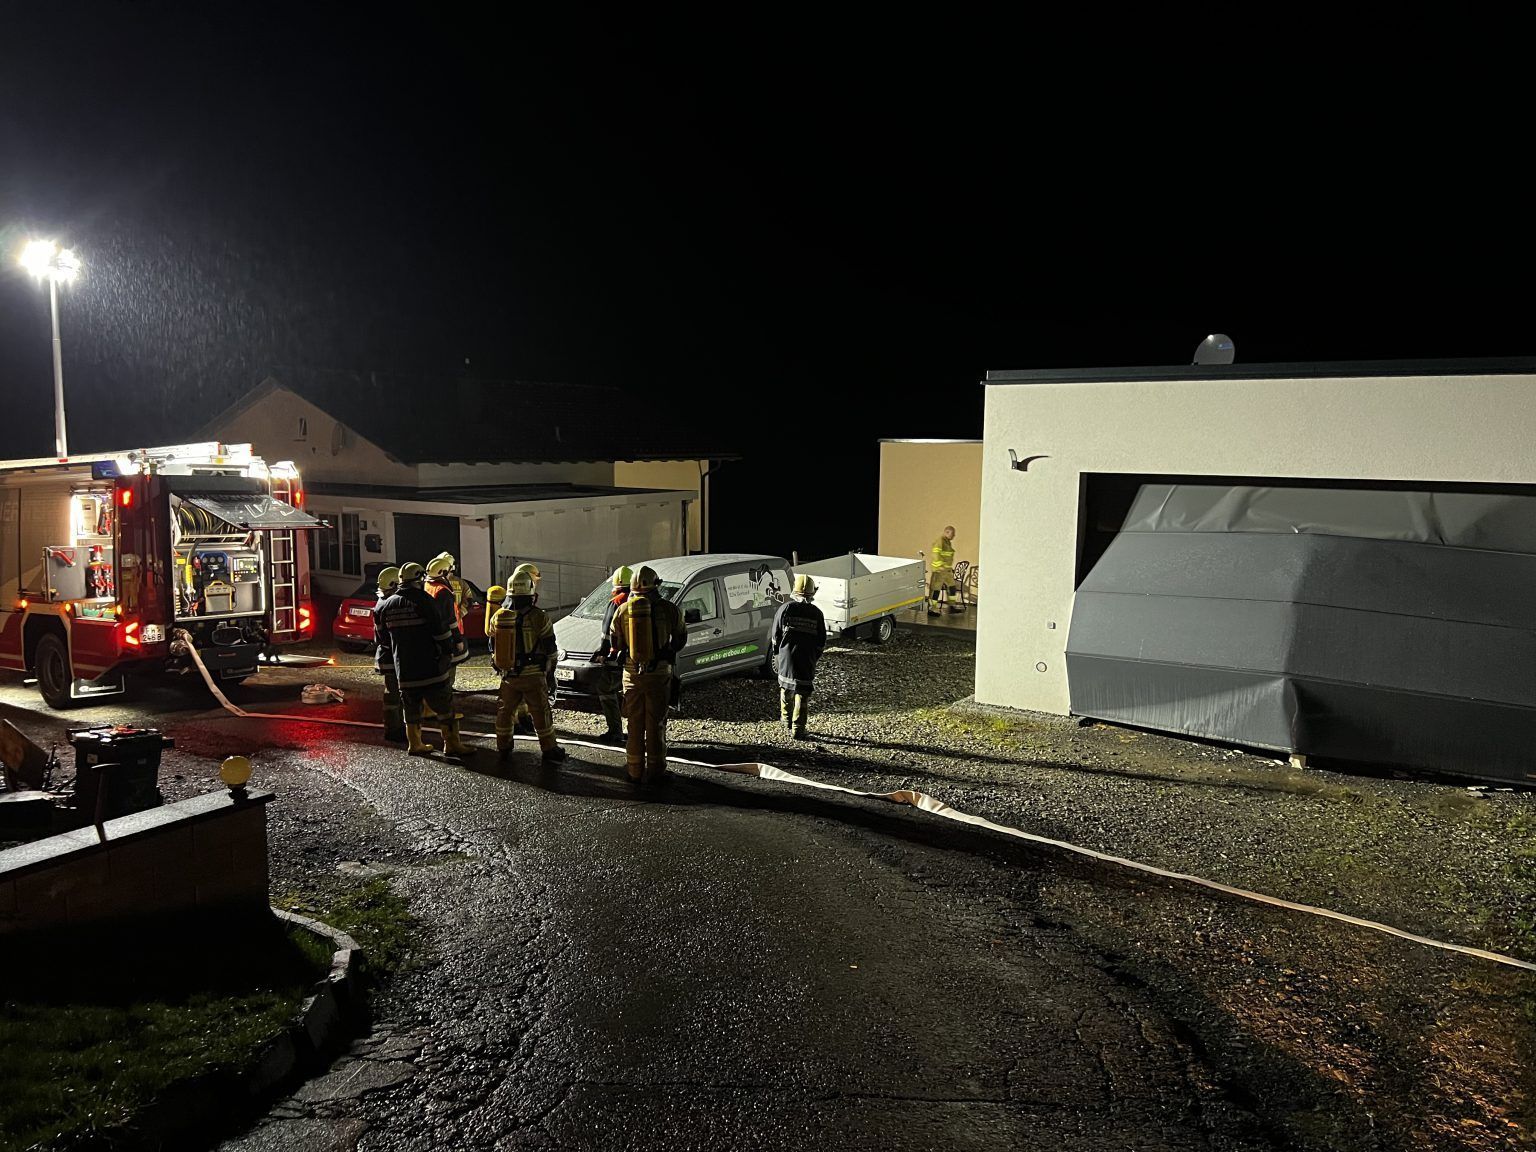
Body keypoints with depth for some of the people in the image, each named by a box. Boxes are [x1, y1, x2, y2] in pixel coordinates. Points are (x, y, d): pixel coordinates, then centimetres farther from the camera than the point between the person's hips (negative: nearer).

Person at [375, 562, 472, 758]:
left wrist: (386, 658, 30)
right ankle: (451, 744, 2)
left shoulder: (386, 605, 6)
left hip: (404, 669, 5)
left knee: (411, 708, 16)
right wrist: (449, 651, -1)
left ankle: (414, 744, 22)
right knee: (445, 707, 2)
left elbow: (381, 637, 15)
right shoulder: (423, 600, -11)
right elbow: (441, 629, -14)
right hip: (430, 667, -5)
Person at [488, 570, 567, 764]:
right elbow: (550, 648, -5)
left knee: (505, 711, 18)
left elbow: (492, 646, 10)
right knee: (541, 713, 5)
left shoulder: (498, 617, -1)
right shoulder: (539, 617, -13)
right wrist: (549, 667, 12)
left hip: (508, 675, 4)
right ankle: (549, 750, 10)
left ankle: (503, 748, 26)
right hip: (533, 675, -3)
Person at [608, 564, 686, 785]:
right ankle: (655, 770, 12)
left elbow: (614, 644, 7)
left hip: (633, 673, 1)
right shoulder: (669, 609, -6)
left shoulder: (623, 610, -2)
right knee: (656, 723, 8)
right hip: (660, 672, -1)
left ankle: (635, 770, 16)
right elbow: (681, 638, 7)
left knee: (635, 724, 11)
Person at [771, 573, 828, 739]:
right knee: (802, 694, 2)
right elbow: (821, 641, 5)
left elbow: (776, 635, 1)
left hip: (786, 658, 1)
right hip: (807, 662, -1)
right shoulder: (816, 613, 0)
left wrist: (776, 654, 15)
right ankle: (797, 729, 1)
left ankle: (787, 721, 35)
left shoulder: (786, 608, -4)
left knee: (786, 690, 20)